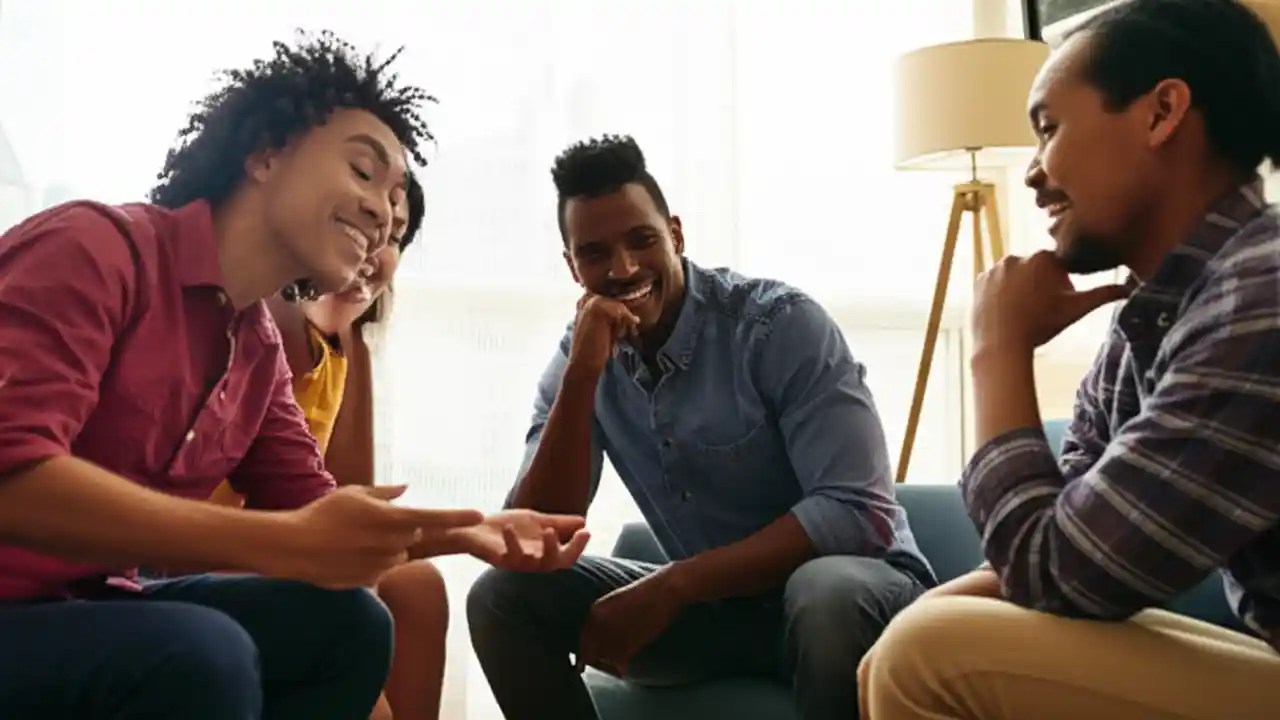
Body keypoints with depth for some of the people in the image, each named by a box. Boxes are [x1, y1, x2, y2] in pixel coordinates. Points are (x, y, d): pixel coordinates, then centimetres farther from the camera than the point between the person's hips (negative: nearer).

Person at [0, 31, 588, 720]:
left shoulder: (260, 350, 6)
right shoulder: (97, 247, -17)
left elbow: (312, 513, 11)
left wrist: (474, 531, -4)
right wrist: (283, 546, -31)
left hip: (87, 606, 8)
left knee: (347, 626, -1)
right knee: (202, 658, -31)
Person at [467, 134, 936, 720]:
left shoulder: (782, 322, -17)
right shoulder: (579, 361, -3)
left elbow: (861, 514, -25)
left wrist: (669, 586, -27)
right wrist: (582, 373, -23)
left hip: (855, 587, -4)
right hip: (714, 604, 5)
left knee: (828, 590, -39)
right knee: (504, 597, -10)